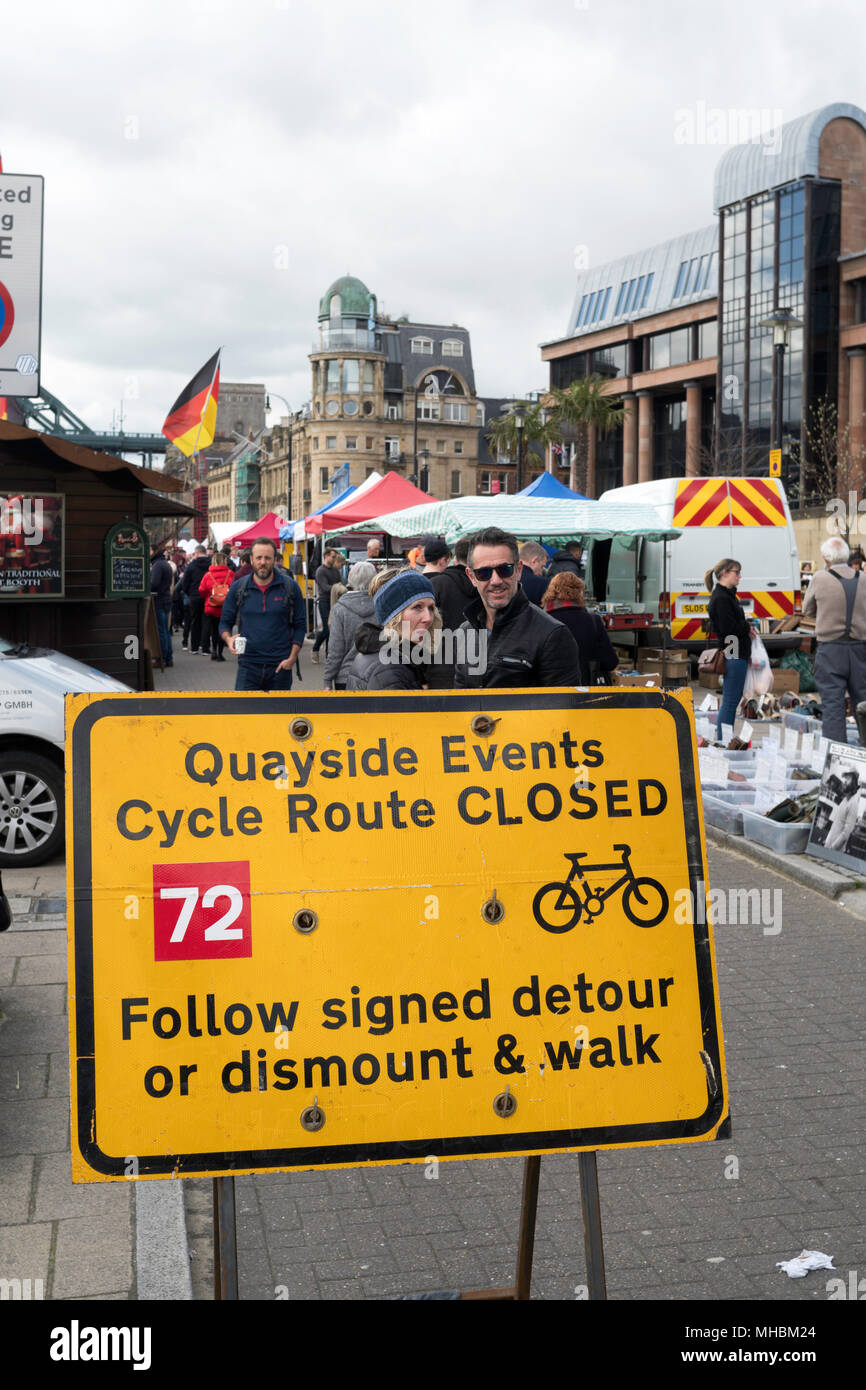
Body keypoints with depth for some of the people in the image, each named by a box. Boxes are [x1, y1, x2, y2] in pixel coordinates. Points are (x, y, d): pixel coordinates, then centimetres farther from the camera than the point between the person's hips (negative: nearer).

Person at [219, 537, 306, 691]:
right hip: (248, 665, 0)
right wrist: (228, 639, -11)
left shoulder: (290, 587, 1)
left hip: (280, 666, 0)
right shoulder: (238, 588, 4)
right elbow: (225, 622, 12)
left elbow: (300, 625, 4)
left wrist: (292, 658, -6)